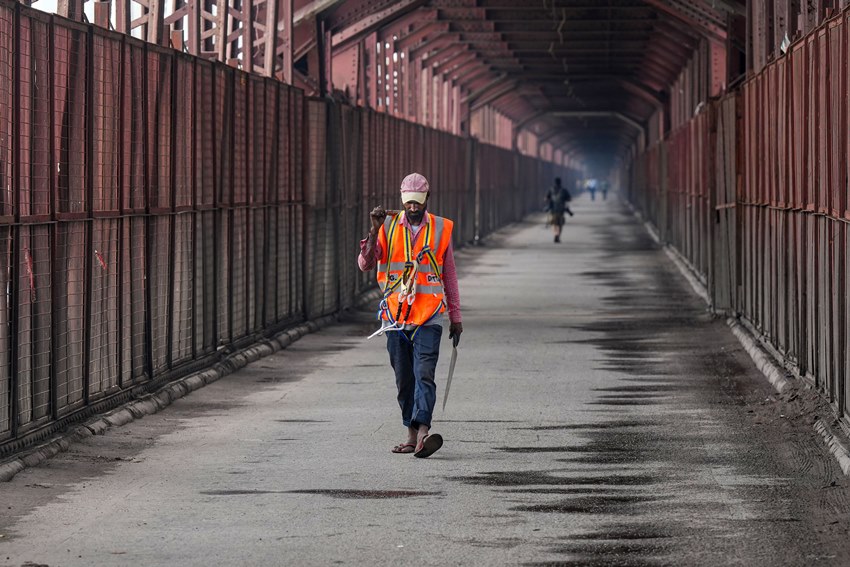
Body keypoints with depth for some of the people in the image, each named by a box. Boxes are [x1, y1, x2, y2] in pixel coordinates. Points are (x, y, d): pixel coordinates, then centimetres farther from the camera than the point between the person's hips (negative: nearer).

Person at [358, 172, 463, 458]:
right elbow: (365, 264, -4)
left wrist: (455, 317, 12)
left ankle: (423, 432, -28)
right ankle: (412, 434, 15)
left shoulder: (441, 229, 6)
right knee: (404, 379, 6)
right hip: (395, 314, 2)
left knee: (424, 374, -16)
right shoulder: (388, 226, 5)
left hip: (429, 316, -2)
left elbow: (449, 275, 12)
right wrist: (375, 230, -18)